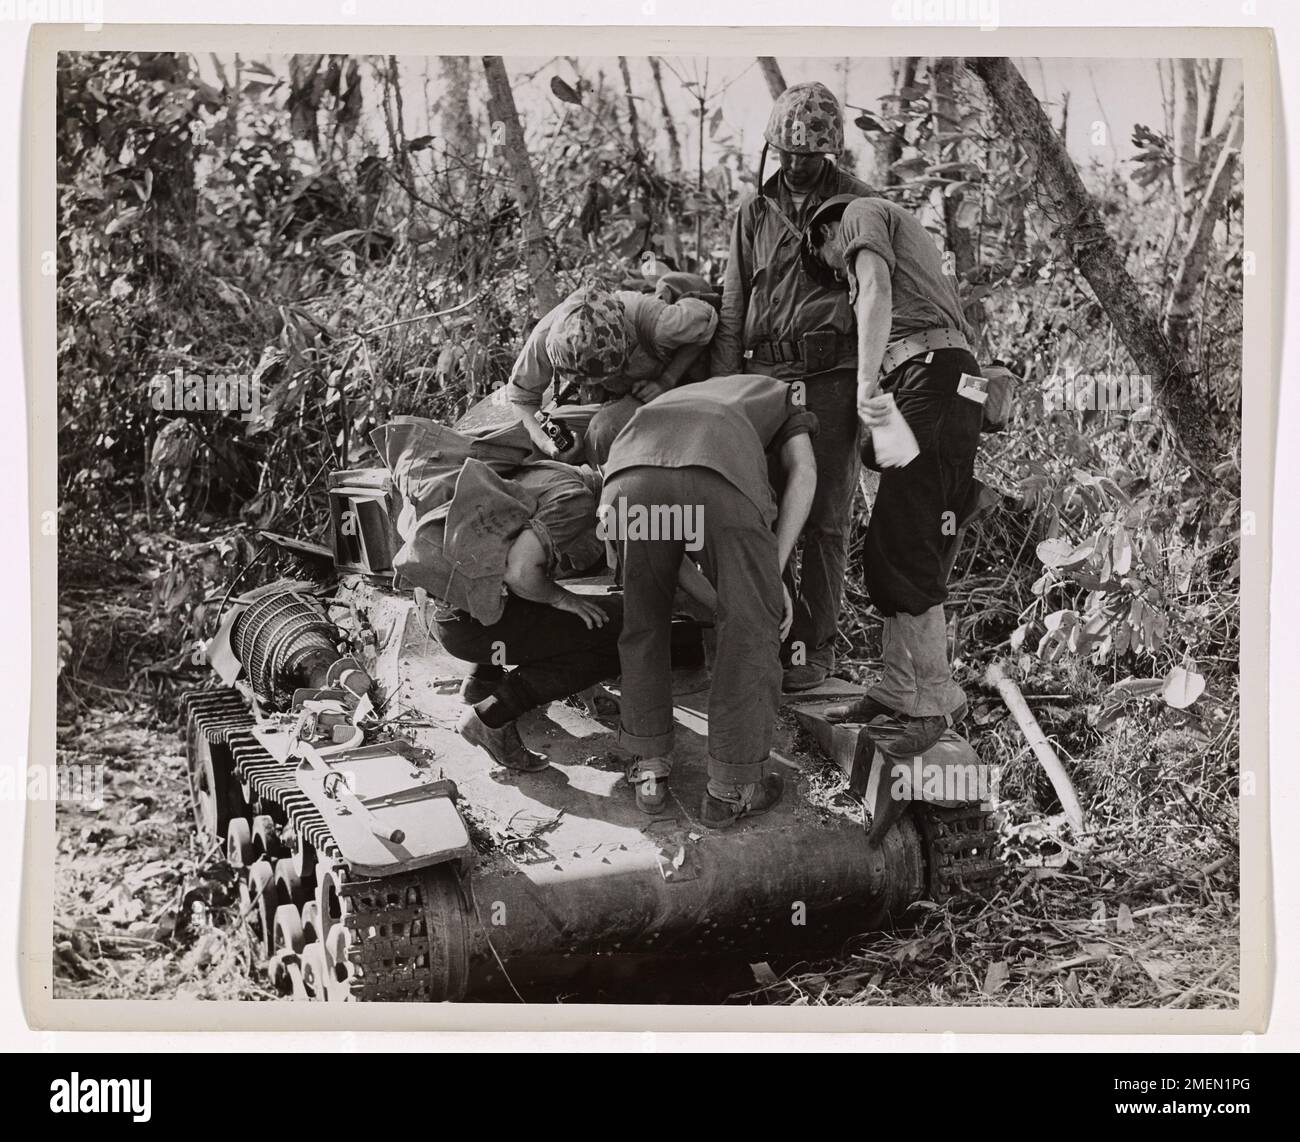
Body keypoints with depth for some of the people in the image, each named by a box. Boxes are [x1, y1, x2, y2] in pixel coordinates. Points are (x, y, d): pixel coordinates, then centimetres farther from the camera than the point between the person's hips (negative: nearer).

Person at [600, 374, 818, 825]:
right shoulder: (779, 394, 42)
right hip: (722, 481, -3)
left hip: (630, 479, 4)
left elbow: (665, 552, 36)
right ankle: (730, 789, 22)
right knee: (751, 633, 15)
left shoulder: (663, 404, 47)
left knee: (643, 624, 26)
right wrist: (774, 574, 16)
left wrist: (721, 605, 37)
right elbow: (803, 473, 20)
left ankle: (649, 770, 33)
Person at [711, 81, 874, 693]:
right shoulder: (754, 212, 13)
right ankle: (781, 629, 16)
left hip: (832, 378, -3)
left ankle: (814, 645, 8)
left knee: (824, 517, -1)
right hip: (764, 376, 3)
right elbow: (732, 310, 12)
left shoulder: (860, 205, 6)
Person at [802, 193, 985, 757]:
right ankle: (898, 690, 13)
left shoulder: (861, 212, 12)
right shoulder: (905, 235, 38)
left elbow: (876, 292, -9)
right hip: (944, 387, 9)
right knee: (889, 548, 9)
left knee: (905, 549, -10)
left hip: (930, 374, -9)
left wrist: (867, 382, -21)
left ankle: (935, 701, -6)